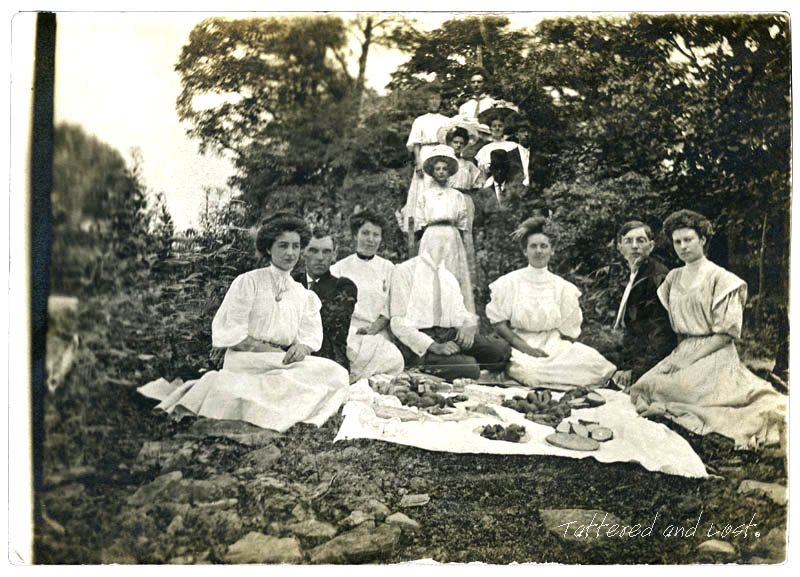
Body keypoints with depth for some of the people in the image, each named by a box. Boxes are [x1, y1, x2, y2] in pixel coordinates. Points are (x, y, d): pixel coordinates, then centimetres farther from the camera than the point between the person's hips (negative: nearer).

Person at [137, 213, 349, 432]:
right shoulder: (248, 282, 3)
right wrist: (269, 351, -14)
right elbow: (230, 333, -4)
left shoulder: (304, 295, 19)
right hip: (245, 358, -6)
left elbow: (311, 335, 11)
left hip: (286, 359, 6)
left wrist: (301, 347, -13)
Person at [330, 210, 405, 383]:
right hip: (349, 333, -2)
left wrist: (373, 328, -8)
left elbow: (389, 310, 11)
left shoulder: (388, 268, 15)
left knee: (395, 358, -32)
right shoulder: (340, 268, 11)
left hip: (378, 334, 3)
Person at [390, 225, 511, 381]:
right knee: (468, 368, -32)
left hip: (450, 336, 7)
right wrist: (433, 346, -19)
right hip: (419, 344, -7)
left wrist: (469, 325, -9)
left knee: (500, 348, -18)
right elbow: (398, 322, -7)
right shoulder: (405, 271, 0)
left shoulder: (450, 278, 21)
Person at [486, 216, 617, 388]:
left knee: (594, 361, -23)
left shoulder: (563, 287, 7)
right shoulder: (509, 283, 2)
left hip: (554, 348, 2)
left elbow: (568, 331, 10)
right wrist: (525, 347, -13)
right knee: (527, 368, -37)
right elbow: (499, 323, -2)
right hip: (519, 347, -2)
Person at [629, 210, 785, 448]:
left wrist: (690, 359, -15)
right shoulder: (673, 278, 13)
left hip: (713, 355, -6)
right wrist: (677, 355, 0)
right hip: (681, 350, 6)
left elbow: (726, 332, -10)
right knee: (641, 387, -17)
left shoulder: (720, 278, -7)